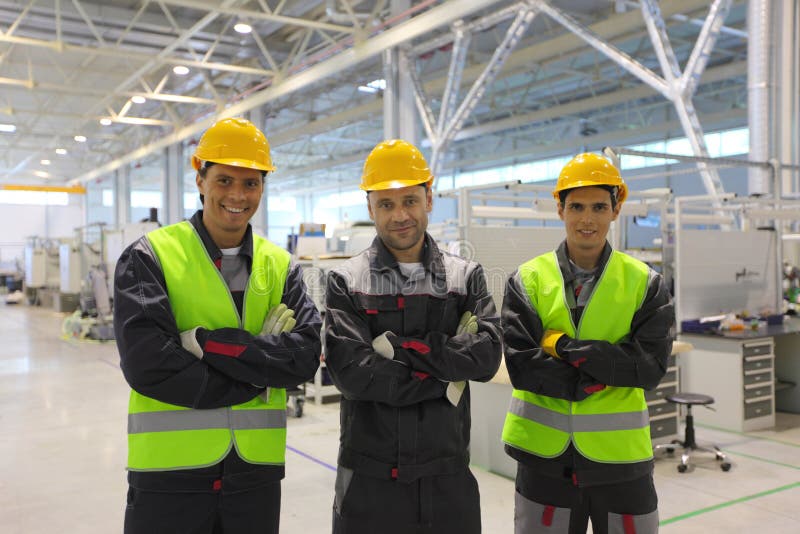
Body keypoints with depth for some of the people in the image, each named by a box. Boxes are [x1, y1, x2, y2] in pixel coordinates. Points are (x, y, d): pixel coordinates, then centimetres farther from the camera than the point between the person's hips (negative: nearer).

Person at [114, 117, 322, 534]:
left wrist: (208, 341, -17)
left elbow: (306, 355, -8)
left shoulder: (281, 266, 4)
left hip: (257, 469, 3)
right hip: (170, 468, -3)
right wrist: (257, 376, -13)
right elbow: (146, 364, -17)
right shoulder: (150, 257, -6)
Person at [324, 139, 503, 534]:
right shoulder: (347, 281, -2)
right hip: (370, 479, -1)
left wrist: (400, 348, -15)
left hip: (448, 475, 2)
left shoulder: (466, 276, 4)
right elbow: (349, 371, -14)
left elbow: (487, 356, -9)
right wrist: (445, 378, -11)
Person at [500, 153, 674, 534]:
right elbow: (520, 366, -11)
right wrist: (598, 378, -17)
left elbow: (651, 367, -11)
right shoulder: (528, 280, -3)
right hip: (544, 455, 0)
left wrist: (564, 347, -17)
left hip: (619, 454, 0)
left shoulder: (645, 283, -1)